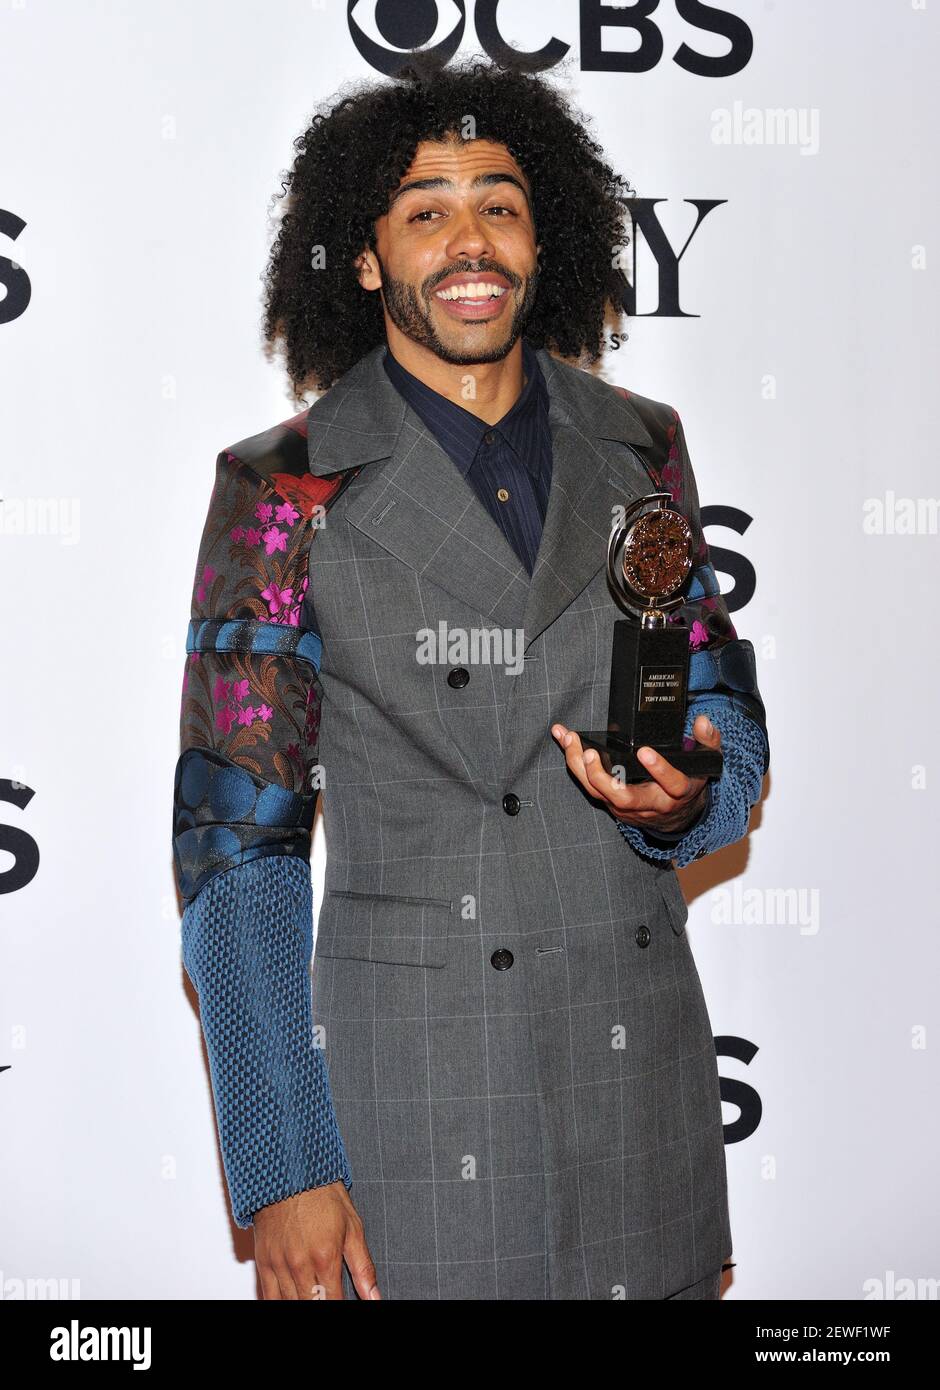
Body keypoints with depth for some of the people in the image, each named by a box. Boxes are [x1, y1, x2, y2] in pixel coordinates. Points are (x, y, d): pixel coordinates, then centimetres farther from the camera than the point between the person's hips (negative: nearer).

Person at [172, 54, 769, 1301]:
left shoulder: (637, 448, 5)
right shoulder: (291, 490, -6)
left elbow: (725, 714, 12)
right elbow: (237, 847, -7)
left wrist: (681, 797, -13)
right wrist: (282, 1174, -12)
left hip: (642, 1072, 4)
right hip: (412, 1093, -3)